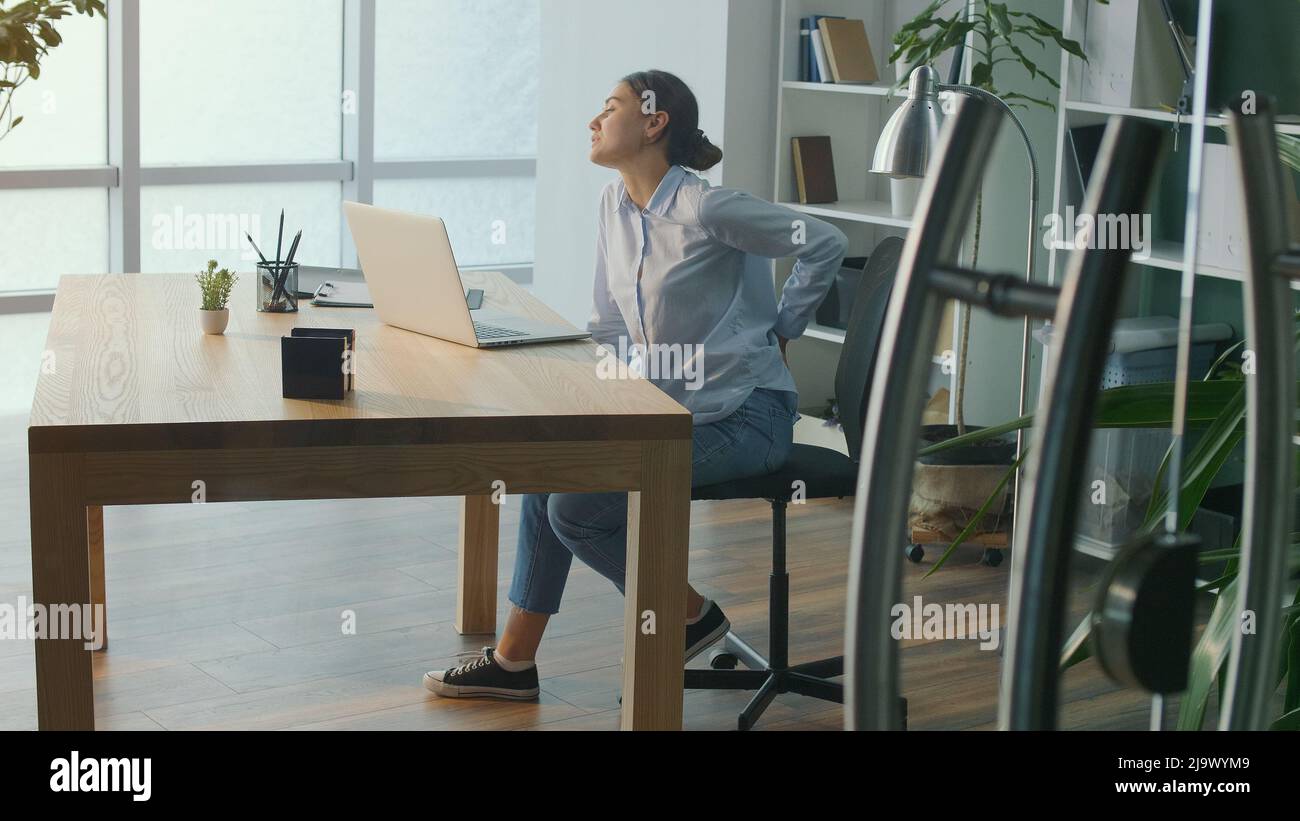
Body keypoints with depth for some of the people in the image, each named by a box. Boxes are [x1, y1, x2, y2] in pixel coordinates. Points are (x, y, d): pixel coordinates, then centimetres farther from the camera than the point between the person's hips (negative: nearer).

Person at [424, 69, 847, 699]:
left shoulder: (705, 208, -18)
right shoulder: (615, 202, 7)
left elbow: (825, 244, -14)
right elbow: (611, 320, 14)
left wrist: (780, 332, -3)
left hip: (743, 416, -8)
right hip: (669, 405, 8)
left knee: (576, 508, -17)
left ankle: (690, 615, 6)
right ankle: (514, 659, 1)